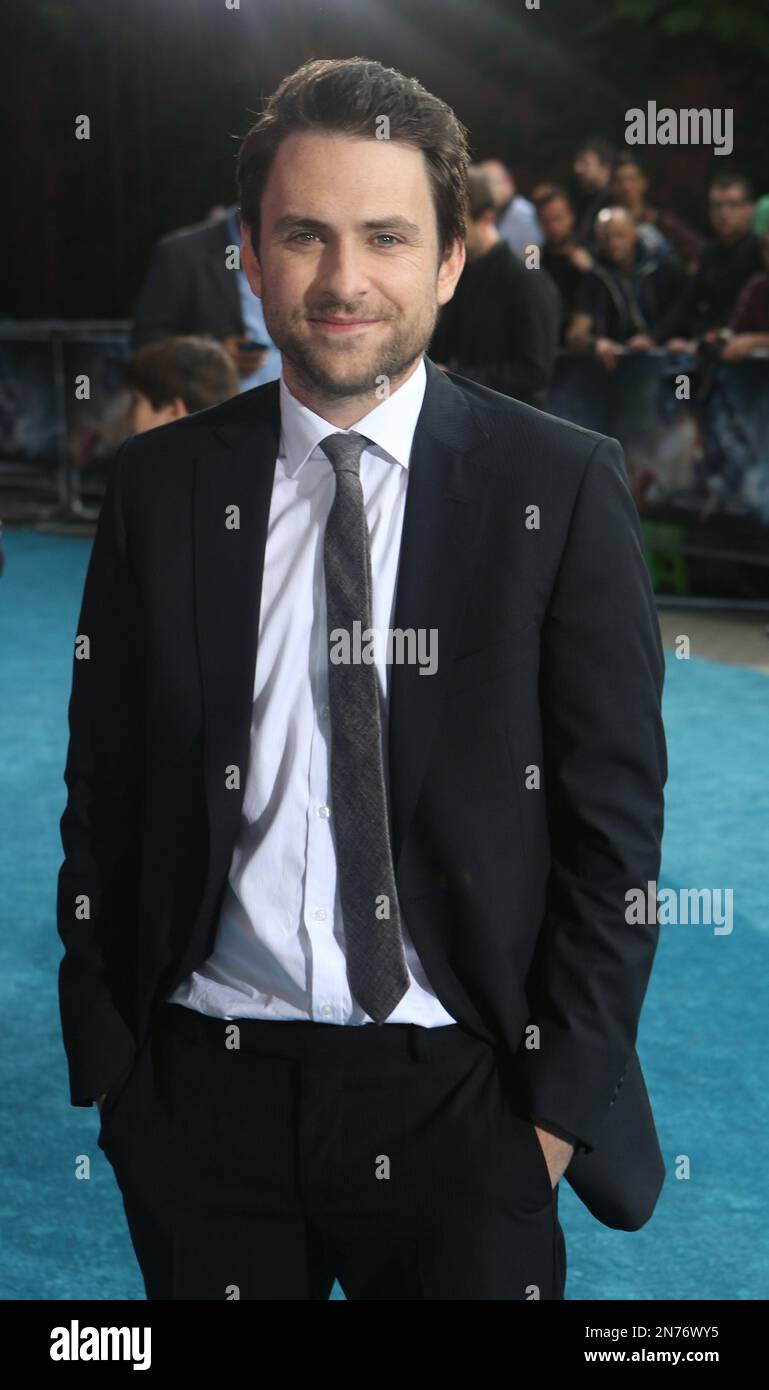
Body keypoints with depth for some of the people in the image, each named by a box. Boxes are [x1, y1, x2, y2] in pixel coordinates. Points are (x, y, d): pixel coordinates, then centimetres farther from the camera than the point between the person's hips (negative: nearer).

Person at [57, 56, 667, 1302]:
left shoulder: (562, 485, -4)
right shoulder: (160, 486, 2)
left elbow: (615, 814, -3)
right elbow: (103, 799, 5)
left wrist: (564, 1098, -6)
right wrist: (103, 1064, 1)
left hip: (460, 1102, -1)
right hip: (205, 1092, 2)